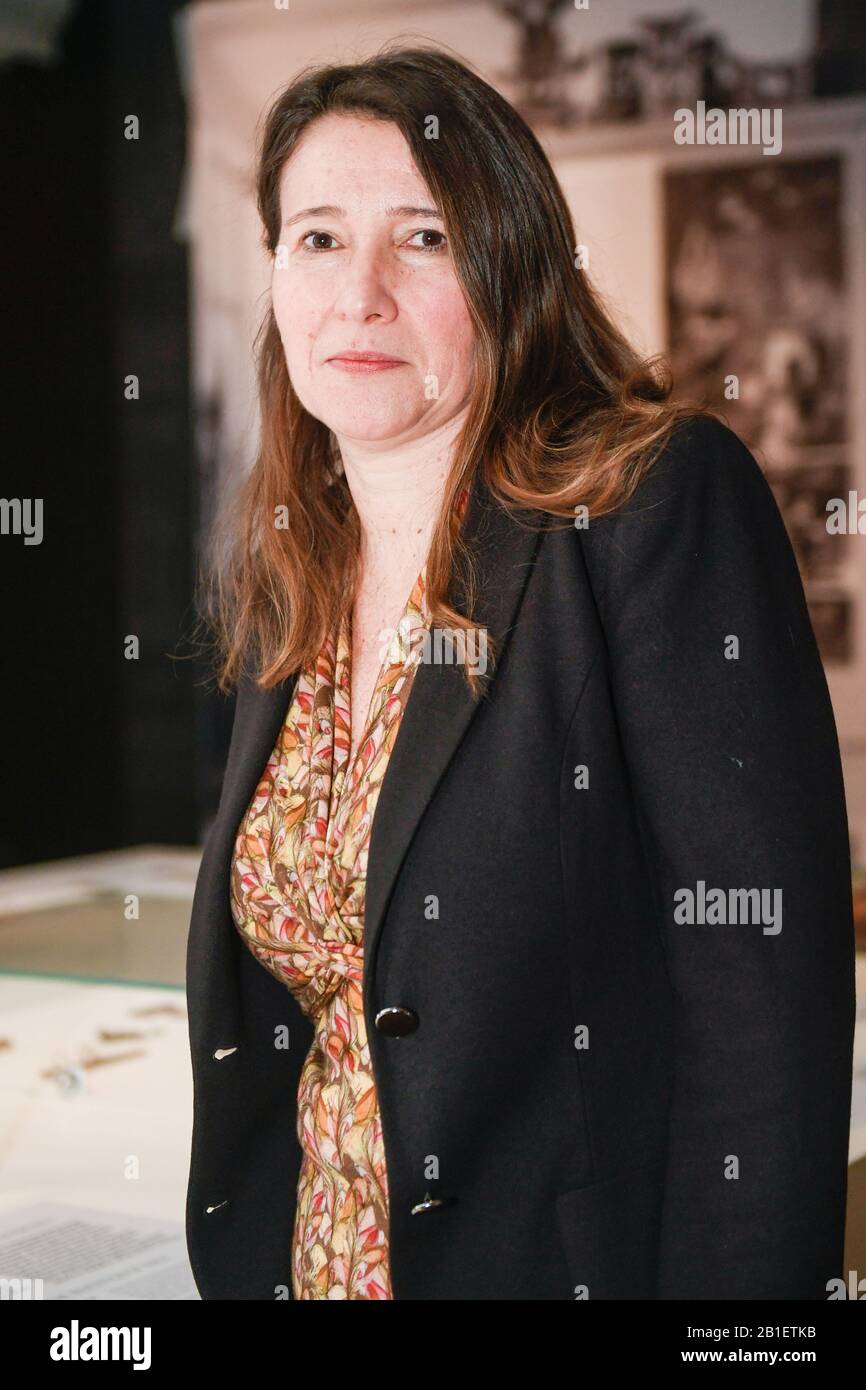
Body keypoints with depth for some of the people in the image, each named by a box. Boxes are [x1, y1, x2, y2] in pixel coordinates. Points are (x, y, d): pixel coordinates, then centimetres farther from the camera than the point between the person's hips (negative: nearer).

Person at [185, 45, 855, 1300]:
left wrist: (736, 1287, -24)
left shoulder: (666, 502, -16)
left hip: (587, 1251, -6)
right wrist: (250, 1265, 11)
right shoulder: (271, 578, 4)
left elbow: (763, 982, -21)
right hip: (317, 1258, 6)